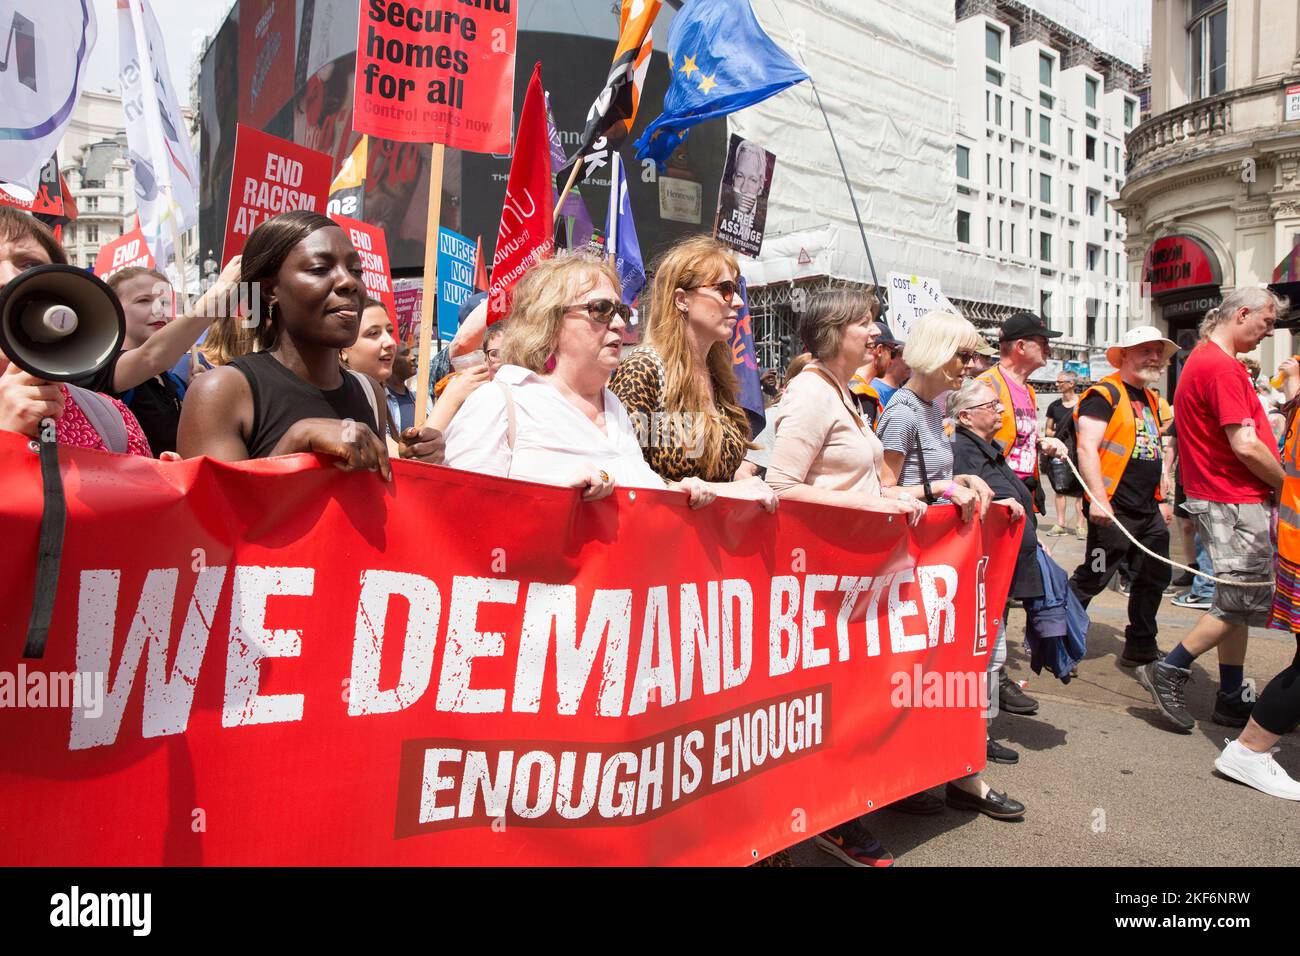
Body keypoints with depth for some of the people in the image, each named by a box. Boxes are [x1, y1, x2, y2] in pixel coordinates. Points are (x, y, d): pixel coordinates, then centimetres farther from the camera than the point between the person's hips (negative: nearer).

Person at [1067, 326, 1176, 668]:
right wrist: (1098, 499, -26)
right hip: (1113, 509, -9)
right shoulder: (1105, 394, -10)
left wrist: (1162, 499, 22)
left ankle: (1140, 647, 27)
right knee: (1092, 579, -5)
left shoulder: (1151, 400, 18)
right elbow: (1087, 448, -19)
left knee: (1155, 576, 14)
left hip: (1148, 511, 9)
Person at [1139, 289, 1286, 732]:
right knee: (1244, 600, -4)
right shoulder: (1222, 367, -16)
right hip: (1235, 500, -10)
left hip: (1228, 499, 10)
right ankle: (1168, 671, 2)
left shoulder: (1204, 360, 17)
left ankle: (1231, 699, 20)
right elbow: (1246, 447, -20)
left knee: (1238, 601, 13)